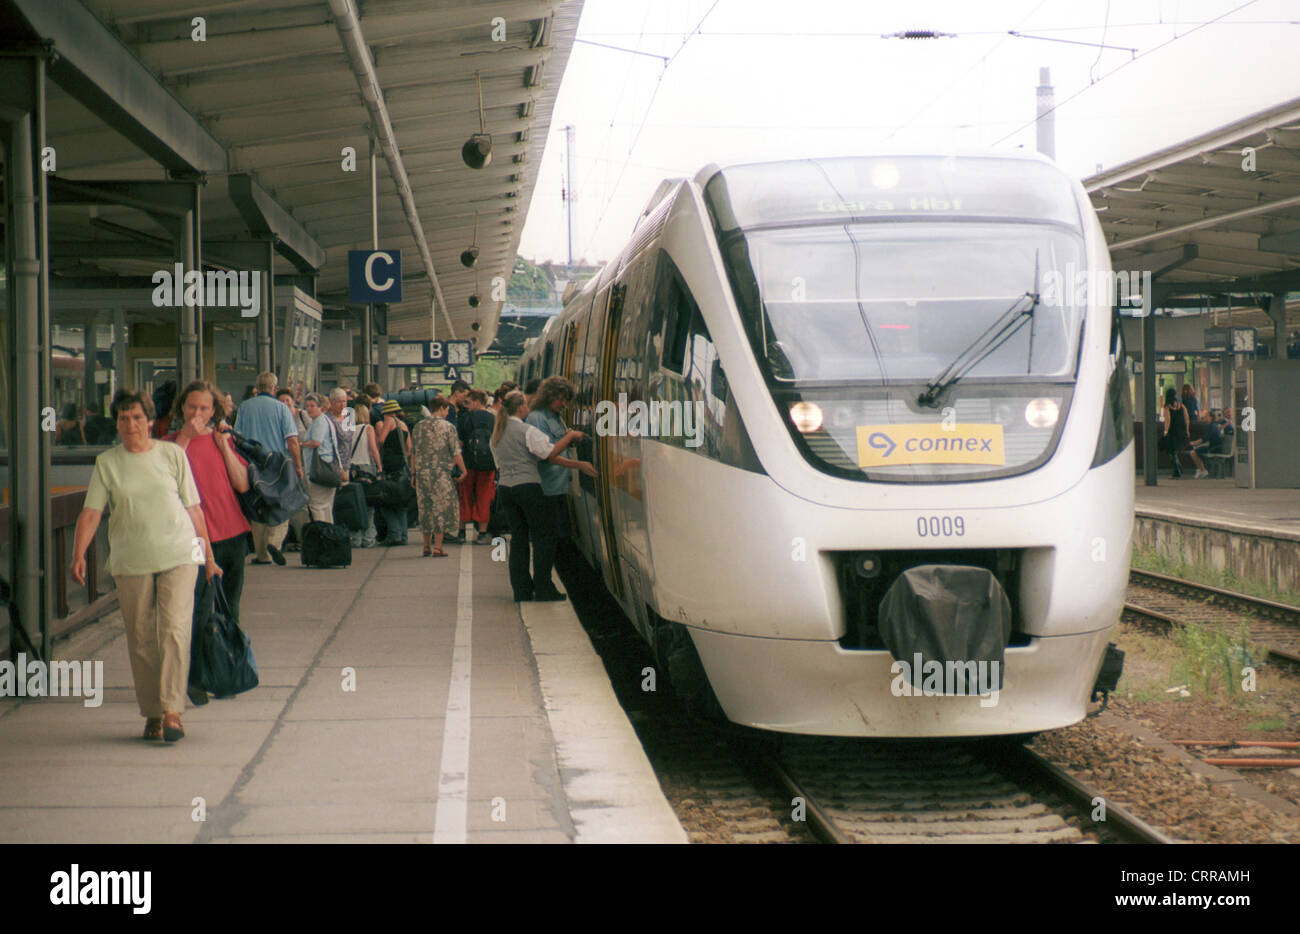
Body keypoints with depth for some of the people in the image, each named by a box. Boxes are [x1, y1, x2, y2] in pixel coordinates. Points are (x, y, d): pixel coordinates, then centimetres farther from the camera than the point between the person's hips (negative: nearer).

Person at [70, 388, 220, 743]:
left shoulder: (172, 454, 5)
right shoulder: (107, 463, 6)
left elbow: (193, 508, 8)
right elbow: (91, 511, -1)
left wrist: (209, 556, 9)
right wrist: (79, 554, -16)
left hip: (179, 555, -1)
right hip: (131, 562, 2)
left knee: (175, 630, -13)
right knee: (141, 640, 4)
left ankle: (173, 710, -13)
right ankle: (152, 713, 15)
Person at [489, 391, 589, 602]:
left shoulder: (497, 433, 14)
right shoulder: (527, 431, -10)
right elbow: (550, 452, -18)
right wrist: (570, 436, -9)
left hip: (504, 487, 7)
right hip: (527, 486, -7)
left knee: (518, 537, 10)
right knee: (544, 536, 0)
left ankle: (521, 589, 8)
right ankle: (543, 589, -4)